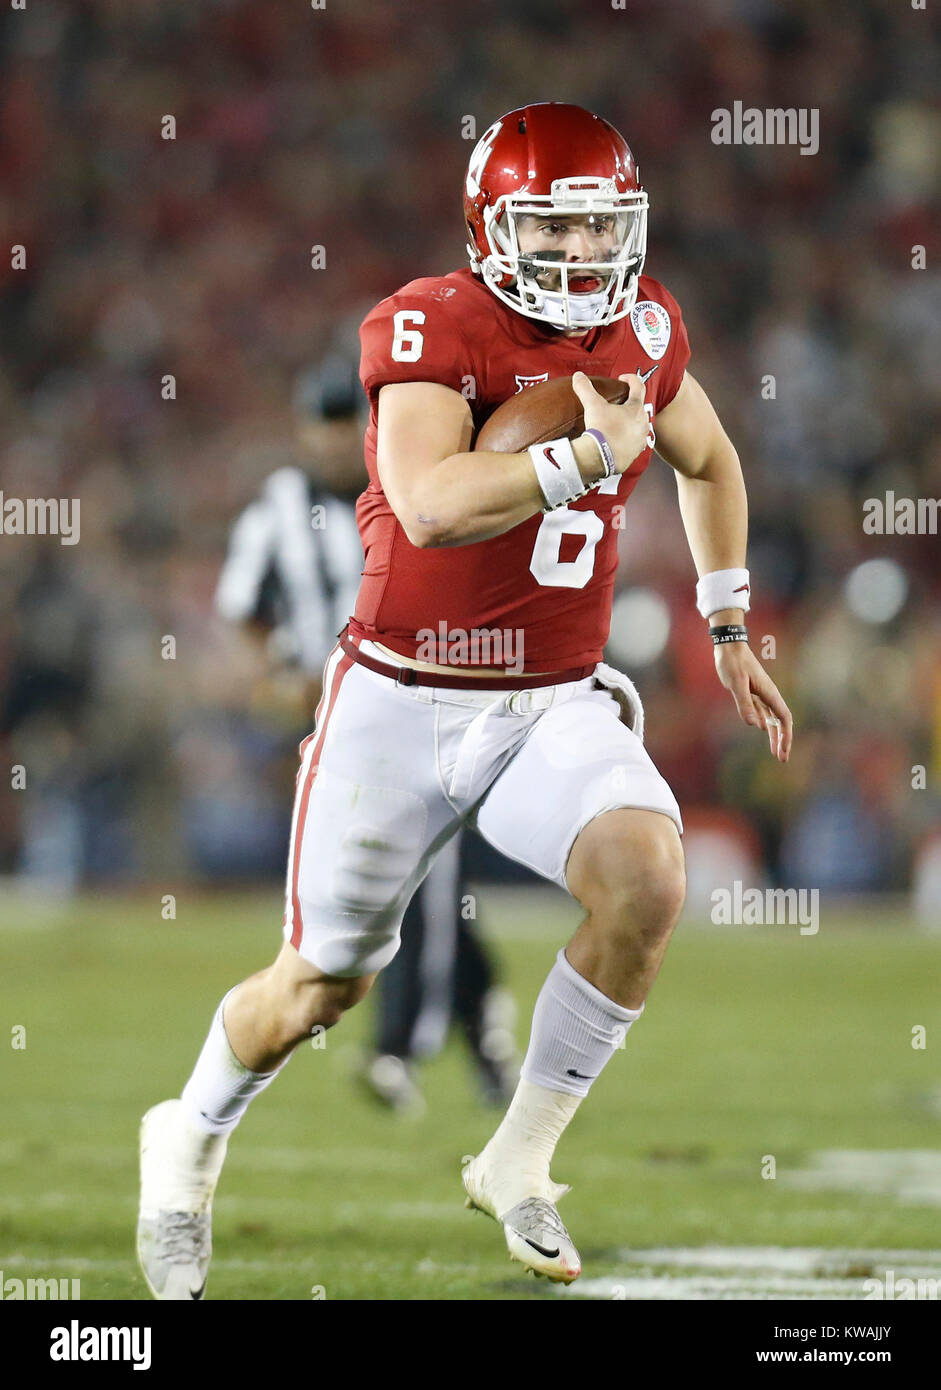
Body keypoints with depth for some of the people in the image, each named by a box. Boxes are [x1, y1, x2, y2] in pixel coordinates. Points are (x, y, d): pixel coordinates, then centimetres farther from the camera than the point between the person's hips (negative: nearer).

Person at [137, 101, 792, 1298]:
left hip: (553, 706, 4)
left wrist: (728, 633, 22)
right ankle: (191, 1143, 41)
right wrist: (591, 456, -31)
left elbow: (709, 462, 23)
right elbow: (430, 504, -34)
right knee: (322, 984, 8)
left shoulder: (640, 329, 1)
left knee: (647, 883, -25)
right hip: (402, 703, -4)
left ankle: (518, 1162, -6)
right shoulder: (432, 328, -17)